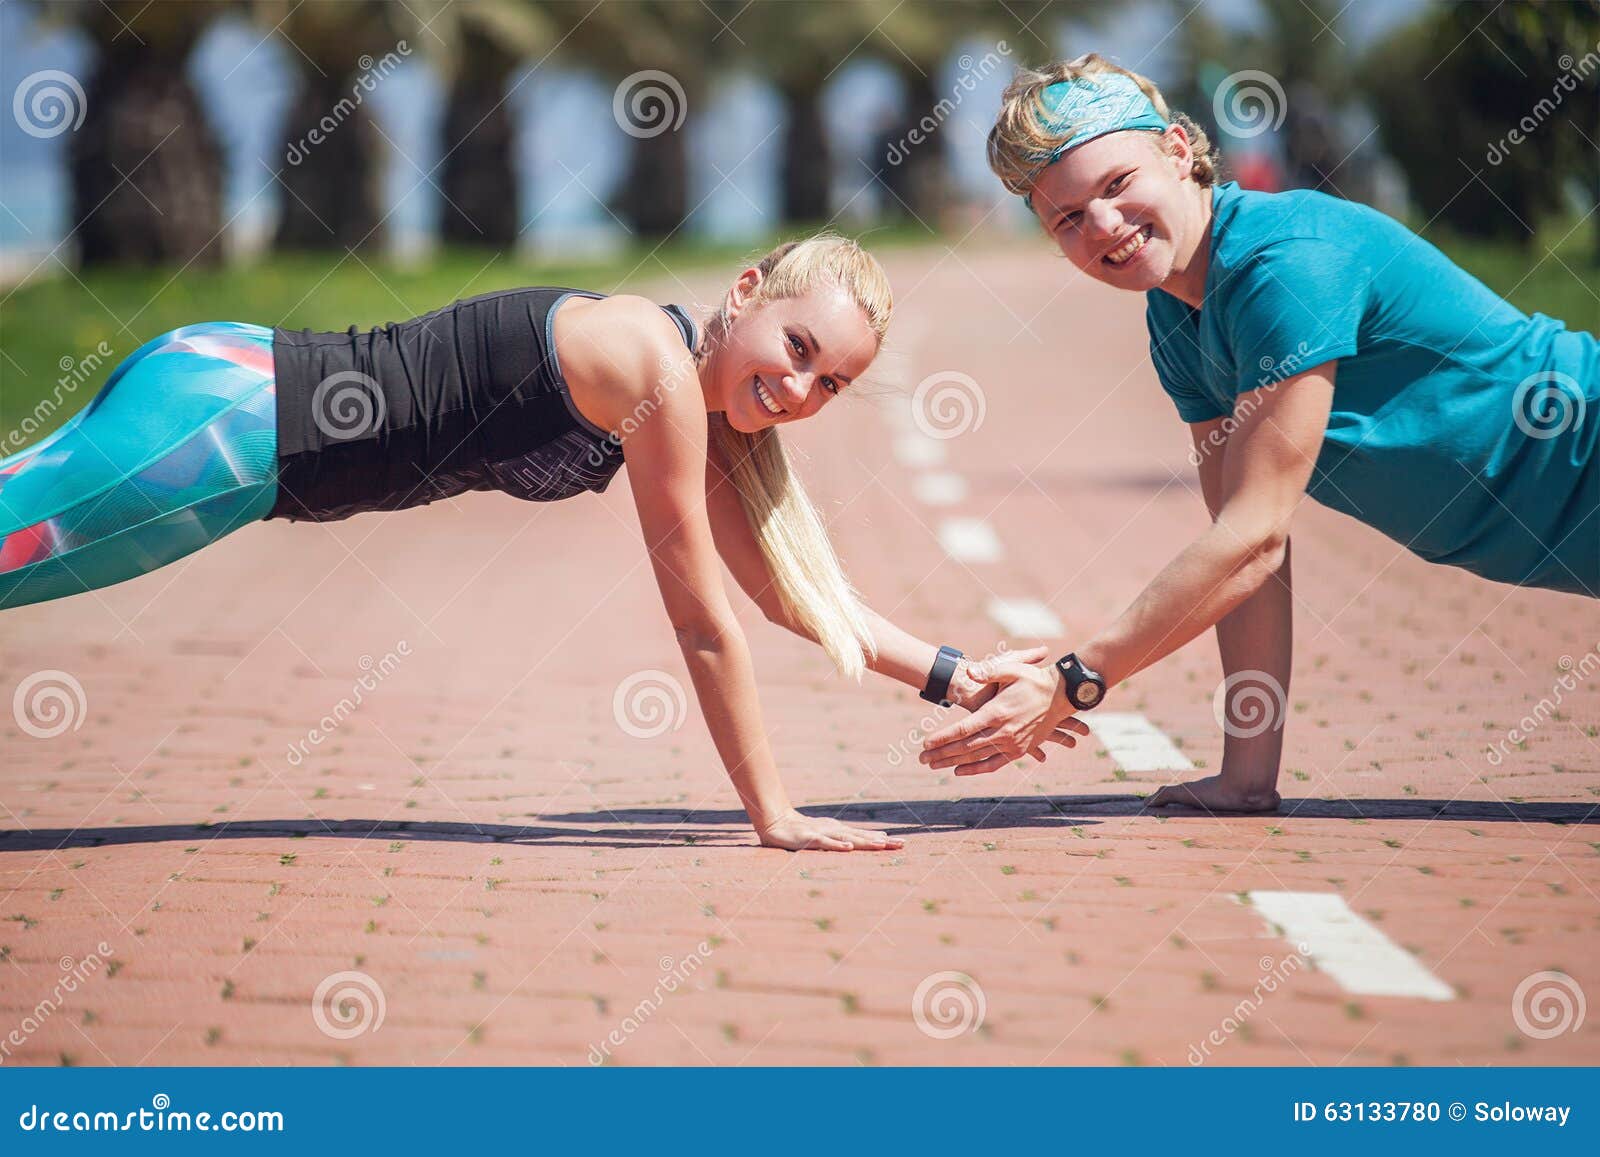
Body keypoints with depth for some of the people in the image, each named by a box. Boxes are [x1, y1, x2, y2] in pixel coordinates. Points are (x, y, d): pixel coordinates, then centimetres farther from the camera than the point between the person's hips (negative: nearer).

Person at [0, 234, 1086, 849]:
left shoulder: (706, 417, 8)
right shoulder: (655, 363, -19)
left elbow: (795, 593, 18)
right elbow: (704, 621, -17)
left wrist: (960, 678, 13)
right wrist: (774, 814, -12)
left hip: (252, 399, 8)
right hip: (217, 411, -8)